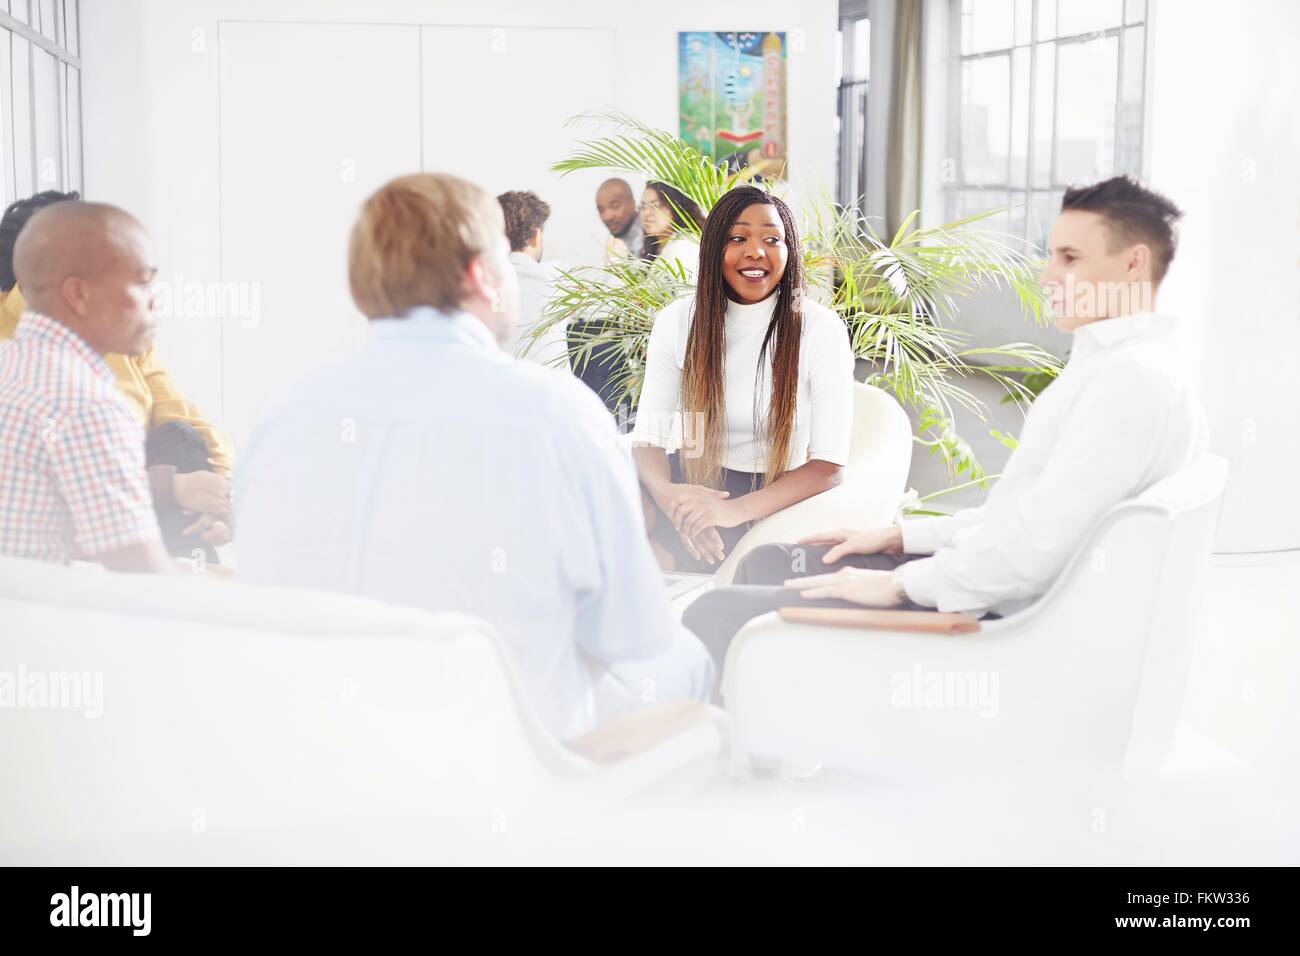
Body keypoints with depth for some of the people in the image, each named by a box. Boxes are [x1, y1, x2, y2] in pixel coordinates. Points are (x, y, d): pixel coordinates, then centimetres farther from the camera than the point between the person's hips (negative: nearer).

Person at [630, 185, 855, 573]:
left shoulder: (821, 330, -8)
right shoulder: (676, 322, 0)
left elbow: (828, 464, -12)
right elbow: (648, 438, -3)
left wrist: (735, 510, -28)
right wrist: (669, 495, -28)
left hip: (774, 499, -3)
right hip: (689, 481, 3)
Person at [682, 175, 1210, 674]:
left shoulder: (1130, 378, -20)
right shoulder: (1116, 364, 16)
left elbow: (1037, 545, -27)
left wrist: (899, 584, -16)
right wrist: (903, 536, 13)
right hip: (993, 587, 11)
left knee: (718, 615, -12)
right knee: (768, 564, 14)